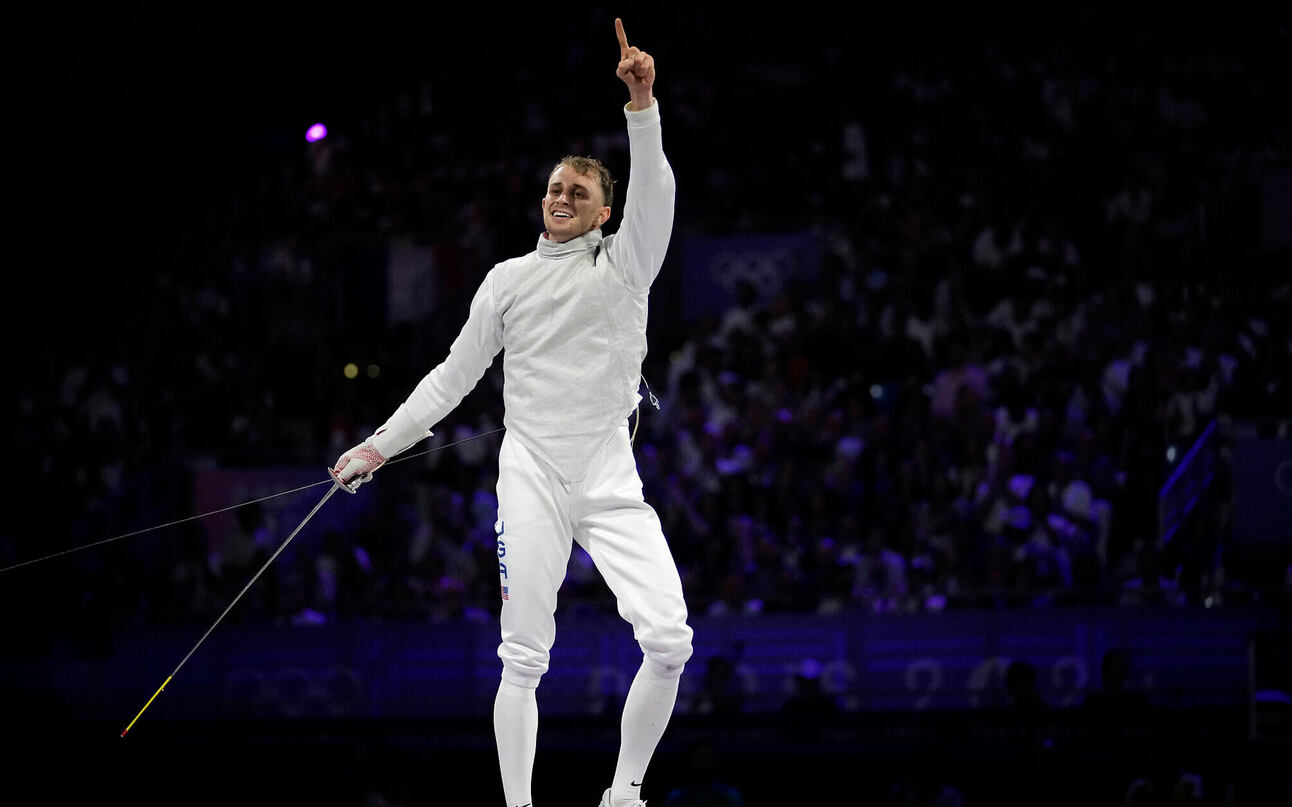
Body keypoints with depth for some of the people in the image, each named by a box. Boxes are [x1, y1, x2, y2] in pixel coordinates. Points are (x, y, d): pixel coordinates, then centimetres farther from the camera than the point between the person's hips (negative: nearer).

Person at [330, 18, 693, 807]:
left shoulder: (625, 263, 5)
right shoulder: (509, 279, 10)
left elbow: (654, 192, -14)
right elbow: (455, 376, 16)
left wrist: (642, 104, -30)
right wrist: (381, 446, 10)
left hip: (609, 477, -1)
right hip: (531, 474, 1)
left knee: (670, 641, -14)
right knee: (526, 658, -3)